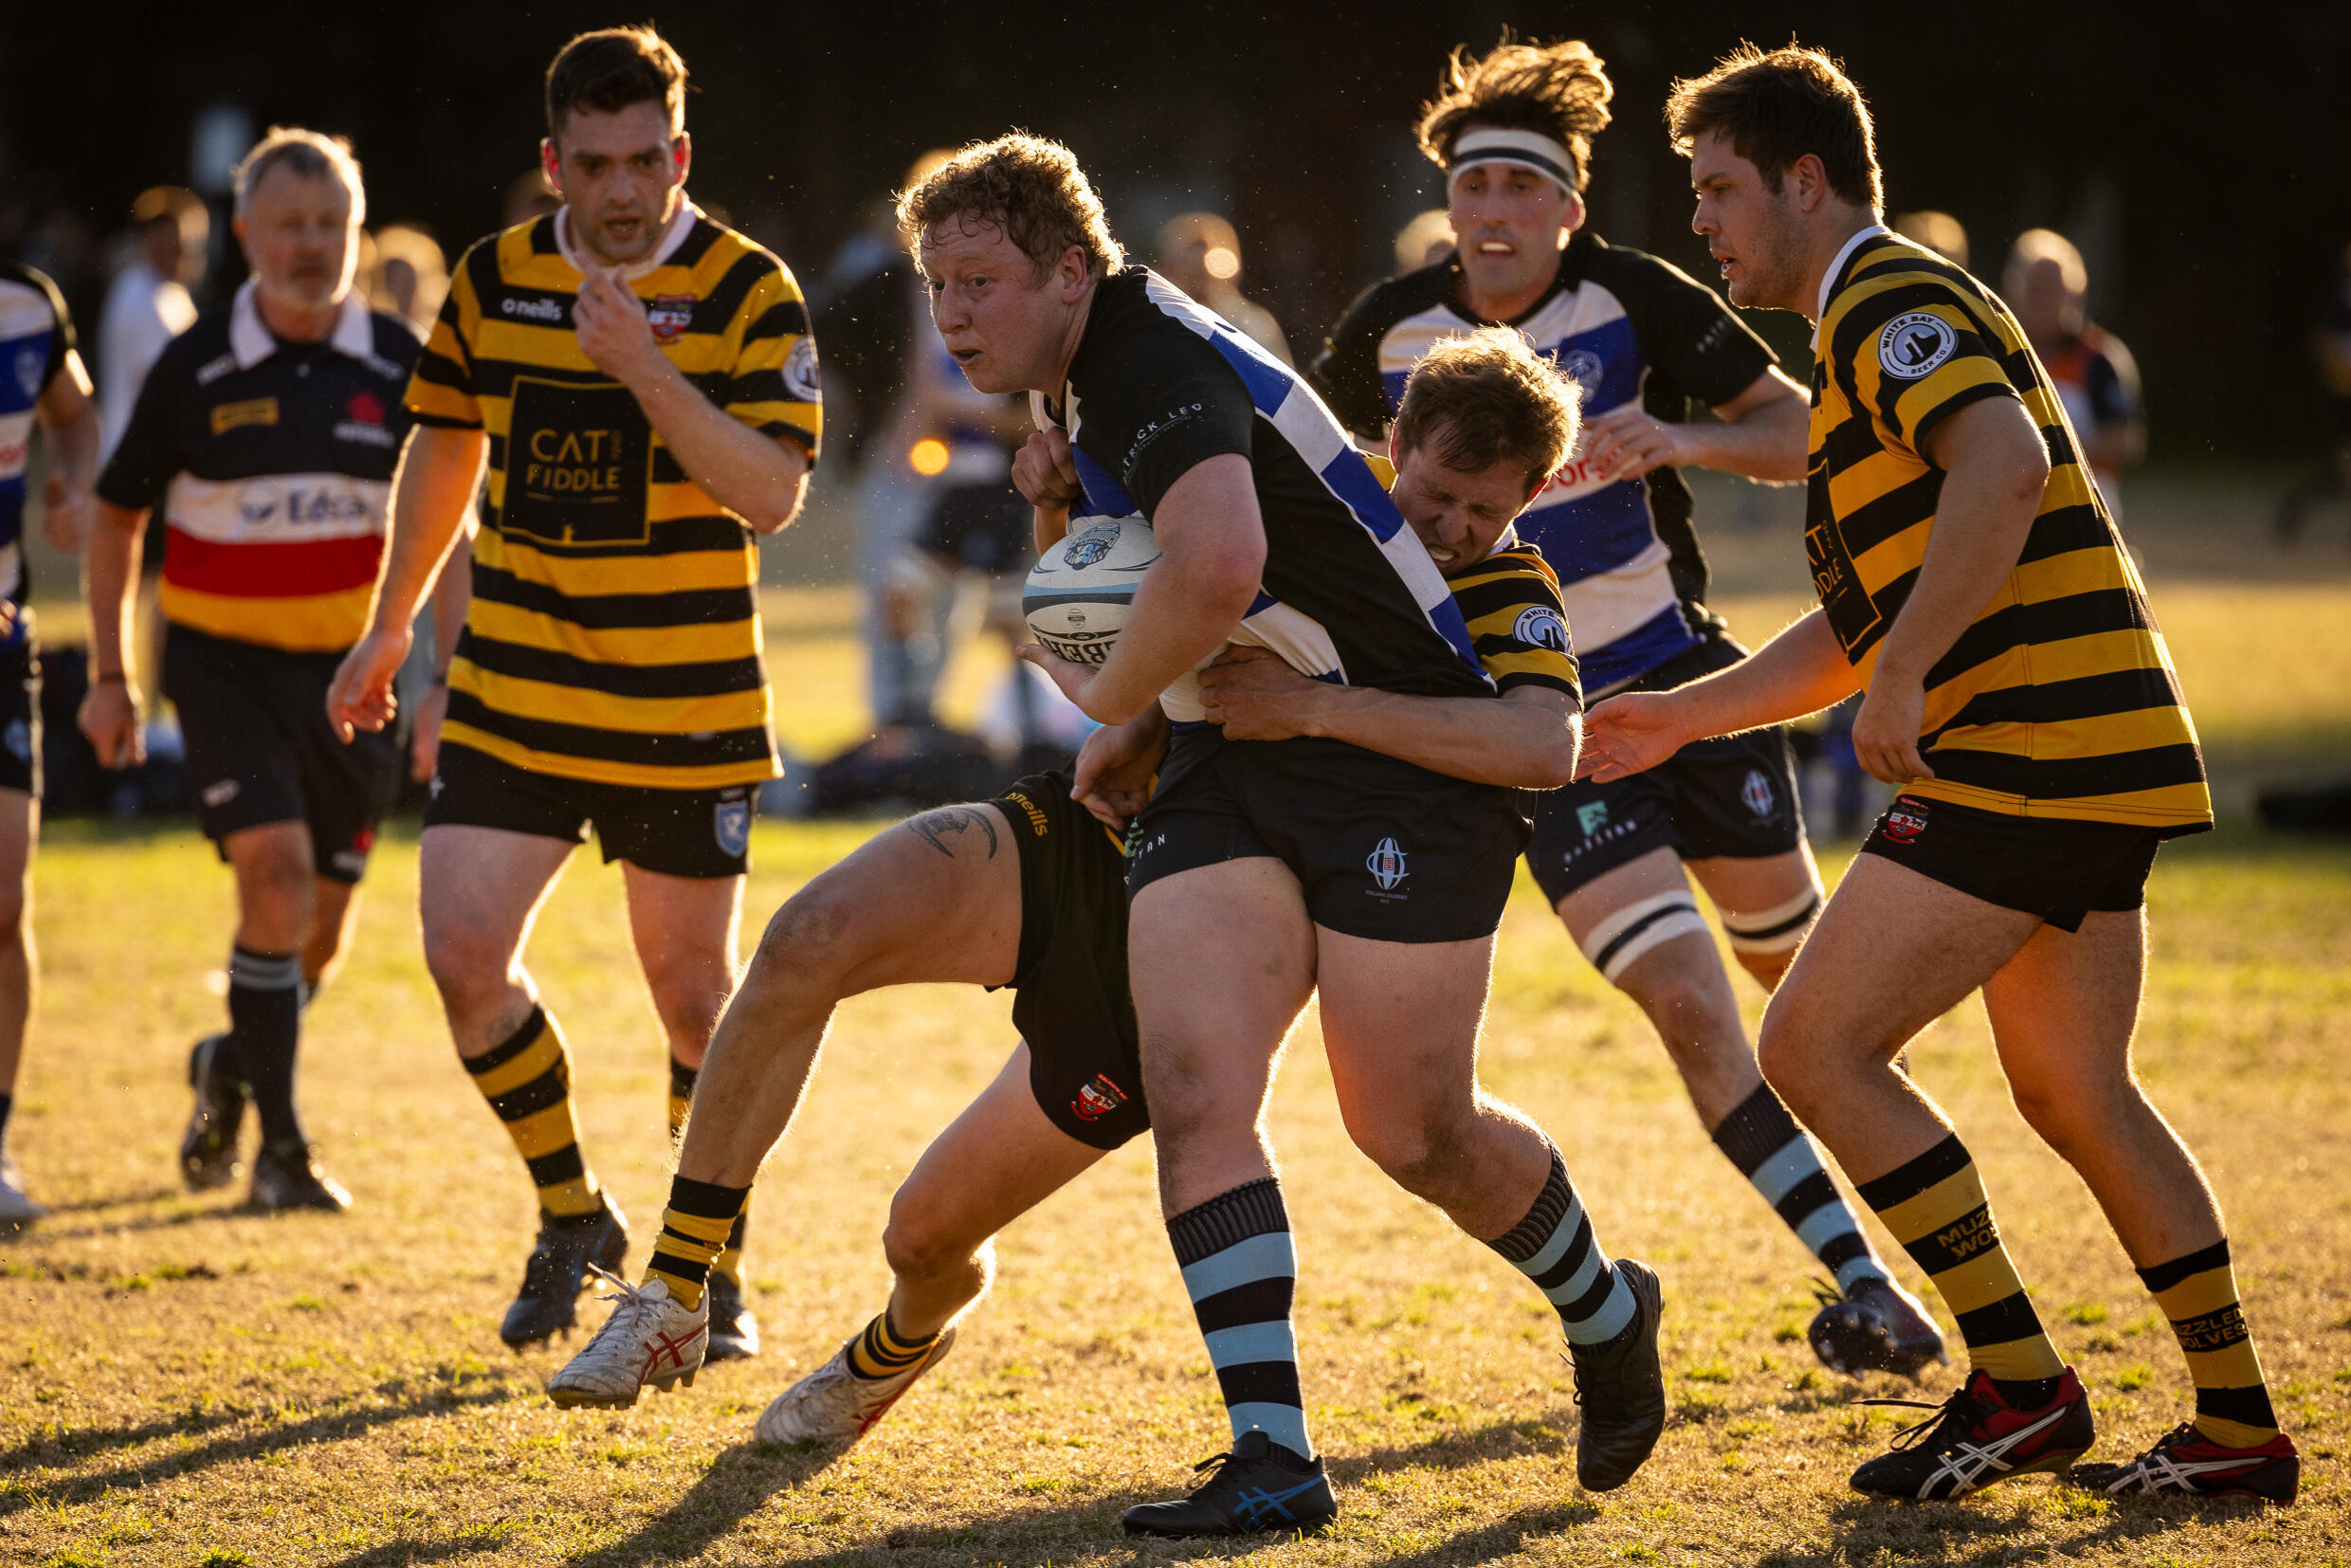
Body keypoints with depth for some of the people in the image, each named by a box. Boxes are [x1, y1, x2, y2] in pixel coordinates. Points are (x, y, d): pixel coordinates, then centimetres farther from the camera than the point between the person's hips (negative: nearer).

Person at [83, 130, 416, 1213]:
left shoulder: (398, 366, -1)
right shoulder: (195, 369, -5)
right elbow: (117, 517, 5)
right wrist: (112, 677, 4)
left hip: (350, 661, 3)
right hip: (223, 655, -3)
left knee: (324, 916, 9)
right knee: (277, 876, -18)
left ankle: (232, 1064, 38)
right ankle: (279, 1144, -10)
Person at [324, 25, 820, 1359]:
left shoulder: (749, 292, -9)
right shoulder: (495, 280, 3)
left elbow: (774, 493, -18)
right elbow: (446, 447, 18)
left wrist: (650, 373, -29)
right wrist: (390, 627, 23)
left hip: (688, 707, -3)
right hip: (512, 688, 3)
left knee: (692, 985, 2)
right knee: (464, 951, -7)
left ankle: (713, 1267, 19)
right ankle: (574, 1216, 14)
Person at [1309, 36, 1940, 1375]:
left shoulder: (1634, 299, -8)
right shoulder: (1390, 335, -6)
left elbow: (1804, 434, -7)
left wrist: (1686, 436, -26)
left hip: (1680, 678, 1)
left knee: (1804, 976, 12)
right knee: (1685, 1000, -17)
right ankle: (1857, 1281, -11)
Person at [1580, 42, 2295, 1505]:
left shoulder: (1891, 301, -8)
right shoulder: (1883, 319, 25)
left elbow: (2004, 465, -28)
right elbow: (1867, 622, 29)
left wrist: (1901, 679, -26)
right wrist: (1683, 715, 25)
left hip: (2027, 752, -11)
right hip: (2102, 753, 11)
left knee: (1818, 1047, -8)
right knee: (2078, 1097, 16)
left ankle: (2019, 1386, -5)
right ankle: (2241, 1427, 18)